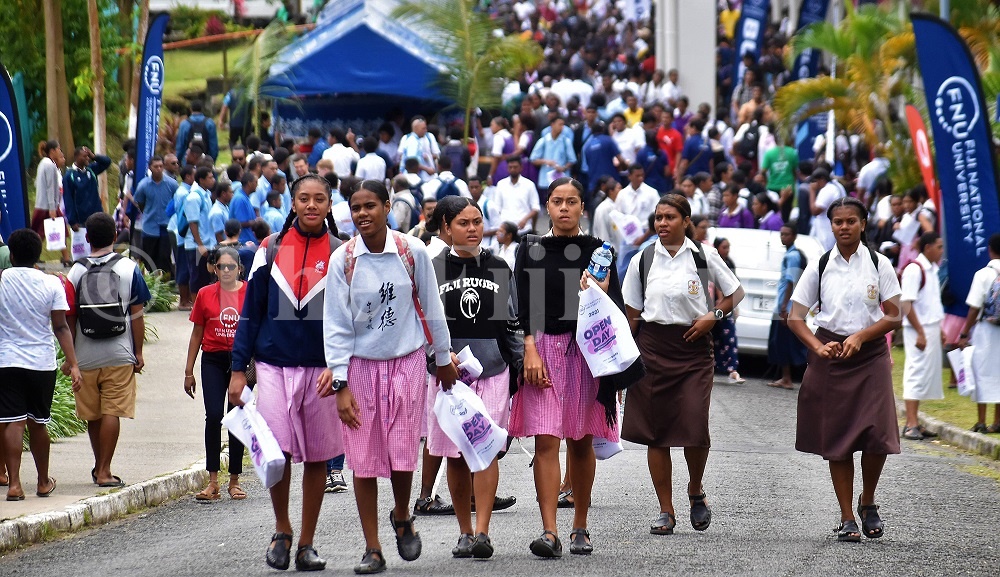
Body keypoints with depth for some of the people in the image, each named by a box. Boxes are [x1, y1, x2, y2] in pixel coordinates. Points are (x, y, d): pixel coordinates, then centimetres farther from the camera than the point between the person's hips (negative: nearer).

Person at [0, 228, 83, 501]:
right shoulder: (52, 284, -3)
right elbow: (61, 327, -5)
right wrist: (73, 365, -4)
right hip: (42, 363, 1)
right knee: (37, 424, 14)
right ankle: (43, 483, 25)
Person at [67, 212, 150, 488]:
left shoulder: (76, 271, 0)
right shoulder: (129, 269, -3)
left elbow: (70, 319, 3)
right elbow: (136, 316, -2)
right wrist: (138, 353, 6)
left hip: (85, 357, 2)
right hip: (119, 354, -2)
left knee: (92, 414, 14)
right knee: (112, 412, -3)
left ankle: (99, 467, 29)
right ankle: (104, 472, -8)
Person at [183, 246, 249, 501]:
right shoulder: (205, 295, 4)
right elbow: (197, 334, 10)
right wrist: (189, 371, 9)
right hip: (213, 360, 0)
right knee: (213, 416, -10)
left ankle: (235, 480, 13)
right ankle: (213, 481, -6)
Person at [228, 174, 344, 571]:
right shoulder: (271, 250, 6)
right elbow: (251, 311, 9)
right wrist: (238, 369, 4)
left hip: (322, 369, 0)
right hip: (274, 364, 0)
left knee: (317, 456, 5)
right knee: (277, 450, -12)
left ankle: (306, 543, 16)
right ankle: (282, 531, 10)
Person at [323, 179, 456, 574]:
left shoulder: (412, 252, -5)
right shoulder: (342, 260, -6)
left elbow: (431, 308, 6)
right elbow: (336, 325, -3)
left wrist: (443, 360, 13)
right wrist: (340, 384, -7)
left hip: (406, 363, 0)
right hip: (360, 365, 0)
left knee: (402, 454, -4)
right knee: (363, 459, -1)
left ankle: (402, 518, 27)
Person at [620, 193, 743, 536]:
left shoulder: (704, 256, 2)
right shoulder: (643, 260, 5)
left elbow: (736, 293, 11)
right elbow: (631, 313, 10)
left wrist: (713, 316, -6)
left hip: (694, 346, -1)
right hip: (652, 347, 2)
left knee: (695, 428, -11)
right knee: (655, 432, 0)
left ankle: (696, 492, 18)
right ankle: (666, 512, 8)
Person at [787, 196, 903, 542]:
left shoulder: (879, 265, 2)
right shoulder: (820, 267, 3)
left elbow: (893, 317, 1)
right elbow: (795, 317, 3)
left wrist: (860, 336, -13)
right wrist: (818, 347, -13)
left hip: (870, 355, -1)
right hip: (831, 355, 1)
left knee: (877, 435, -12)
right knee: (836, 439, 0)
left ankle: (868, 502, 13)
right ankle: (847, 518, 9)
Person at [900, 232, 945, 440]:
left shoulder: (932, 269, 14)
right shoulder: (914, 269, -15)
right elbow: (906, 304, -19)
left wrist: (939, 328, 17)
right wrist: (920, 332, -21)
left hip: (931, 328, 9)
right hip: (918, 329, -9)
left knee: (925, 375, 10)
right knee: (916, 375, -8)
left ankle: (914, 424, 15)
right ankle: (911, 425, -7)